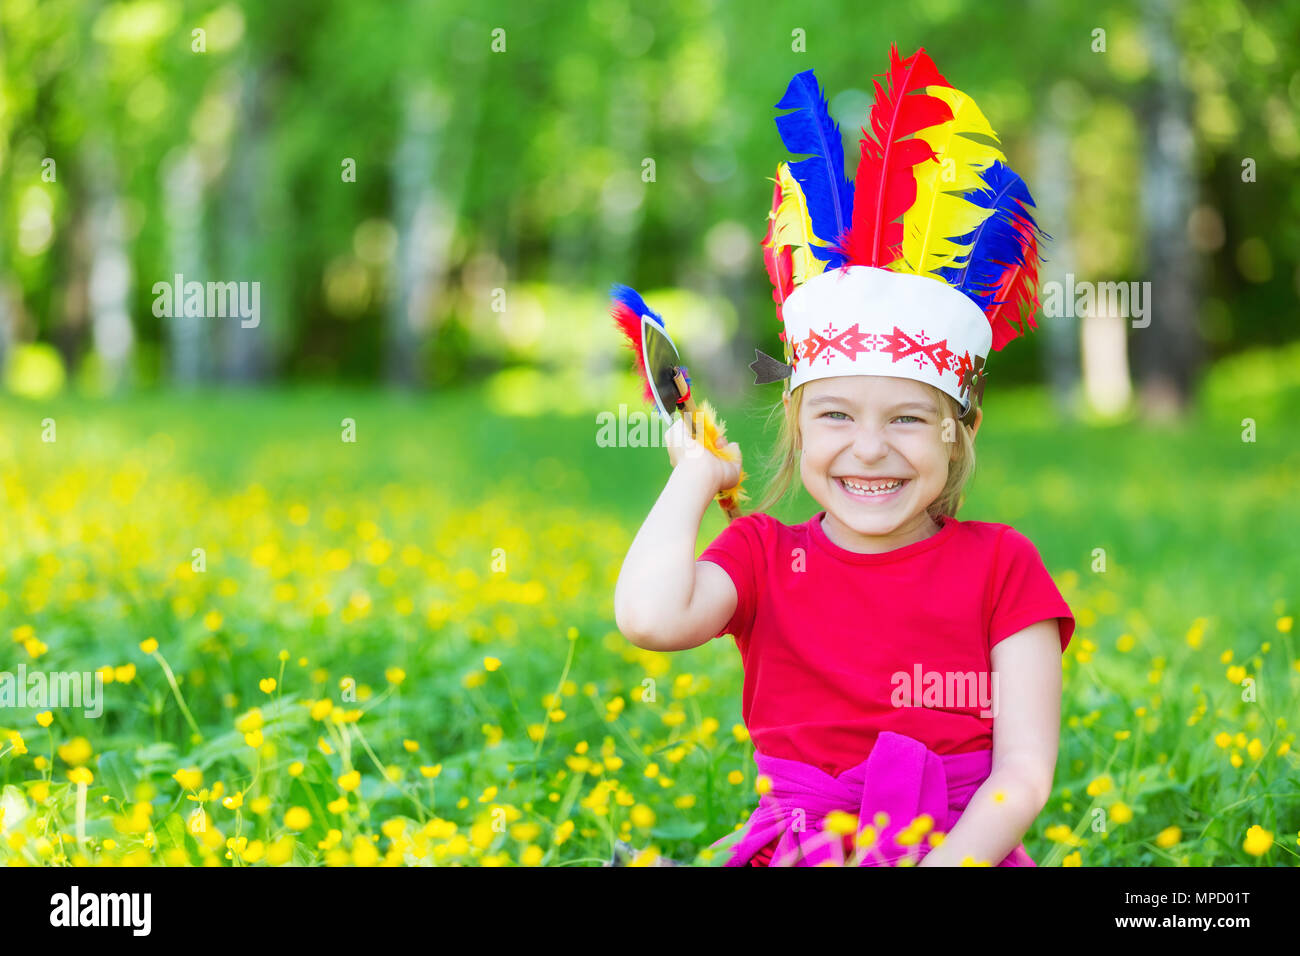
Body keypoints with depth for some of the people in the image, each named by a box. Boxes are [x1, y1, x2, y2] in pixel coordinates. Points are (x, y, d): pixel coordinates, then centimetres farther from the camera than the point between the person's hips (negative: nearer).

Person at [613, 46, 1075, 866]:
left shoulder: (1000, 566, 5)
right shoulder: (765, 555, 9)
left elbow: (1024, 771, -1)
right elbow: (649, 618, -13)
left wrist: (948, 859, -17)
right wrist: (694, 477, 1)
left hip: (964, 848, -1)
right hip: (797, 851, 1)